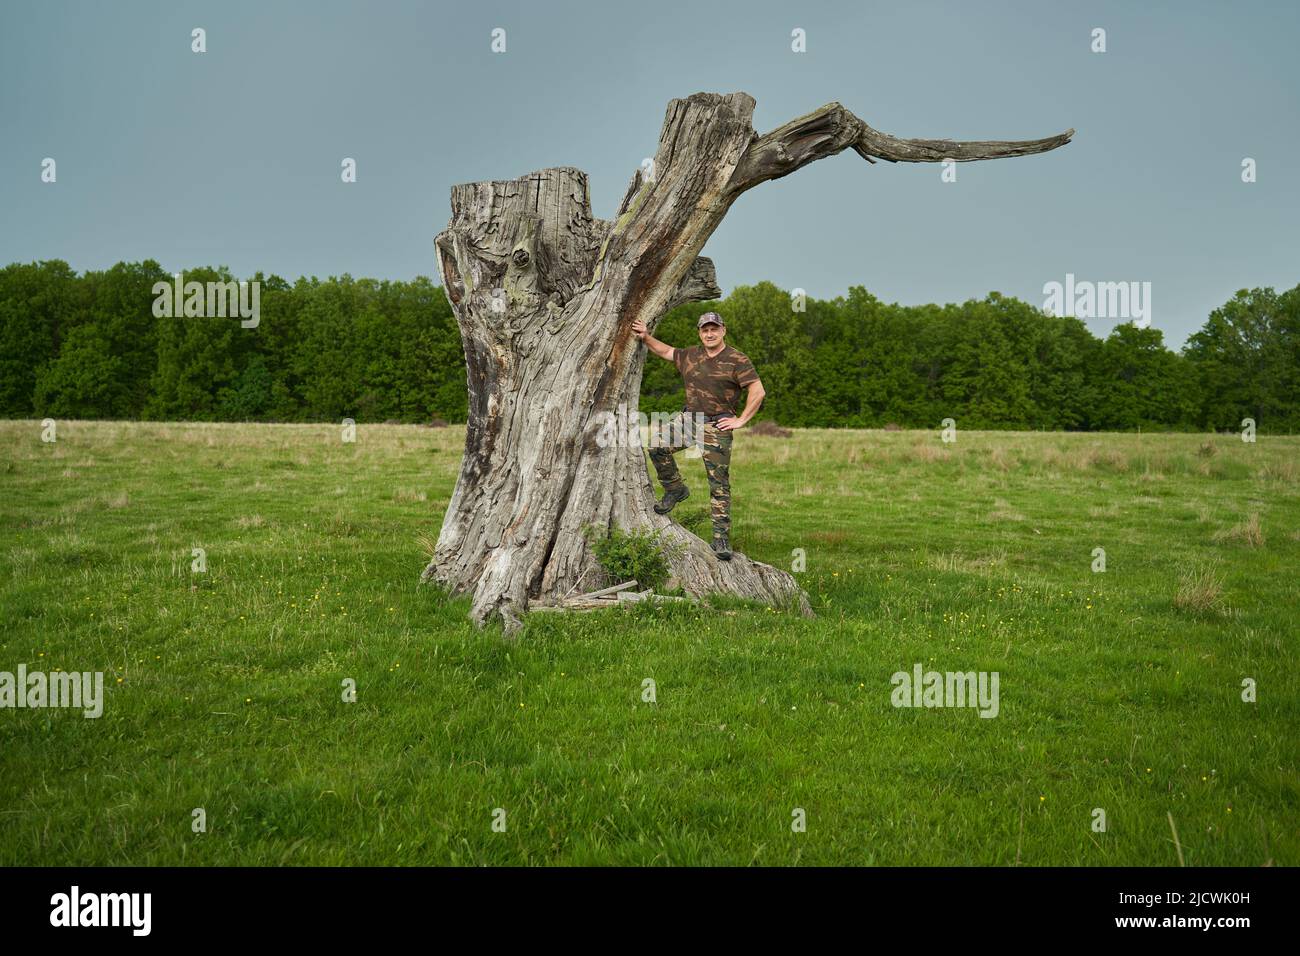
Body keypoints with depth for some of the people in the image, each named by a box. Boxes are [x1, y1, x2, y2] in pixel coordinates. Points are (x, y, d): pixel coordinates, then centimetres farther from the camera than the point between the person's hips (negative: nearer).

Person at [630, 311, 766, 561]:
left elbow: (758, 391, -11)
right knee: (657, 442, -19)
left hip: (717, 426, -5)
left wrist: (741, 420, -12)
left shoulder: (737, 360, -7)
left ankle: (722, 539, 0)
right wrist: (646, 337, 10)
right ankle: (675, 489, 3)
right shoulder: (691, 356, 10)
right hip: (688, 418, 5)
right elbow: (666, 351, 25)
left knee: (719, 485, -4)